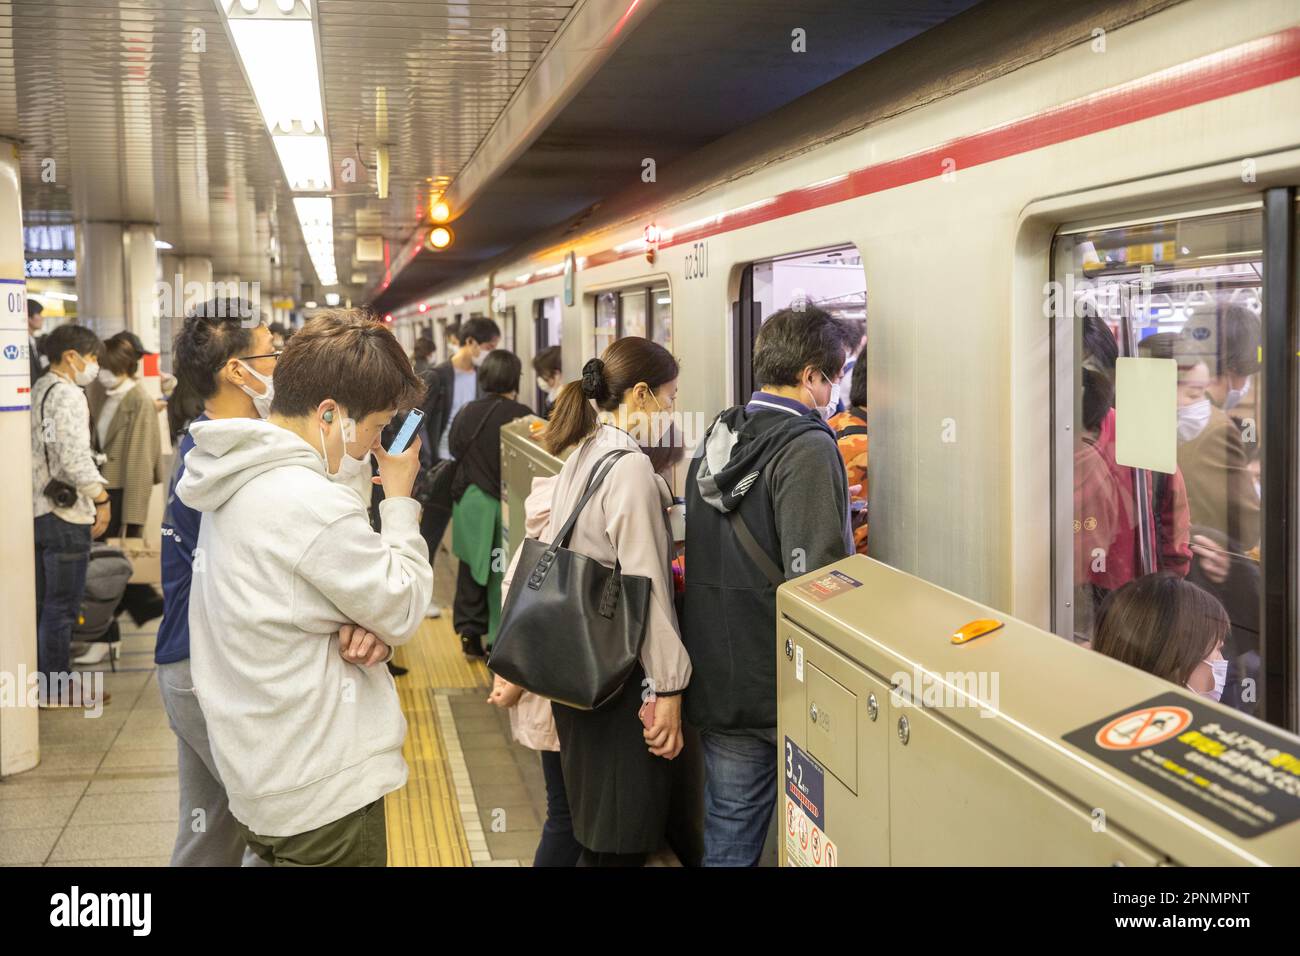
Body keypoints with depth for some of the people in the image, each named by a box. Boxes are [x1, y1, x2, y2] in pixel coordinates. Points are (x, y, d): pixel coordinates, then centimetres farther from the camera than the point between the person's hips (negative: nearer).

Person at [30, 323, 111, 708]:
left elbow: (43, 450, 15)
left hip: (37, 509, 9)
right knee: (62, 606, -1)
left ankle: (38, 681, 24)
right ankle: (56, 689, 5)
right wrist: (101, 498, -12)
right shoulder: (68, 395, -14)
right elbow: (76, 456, -20)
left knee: (42, 603, 15)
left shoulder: (37, 391, 14)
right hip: (66, 514, -9)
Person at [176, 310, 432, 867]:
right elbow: (404, 611, -13)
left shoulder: (239, 482, 6)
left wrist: (354, 630, -6)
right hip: (322, 791, -9)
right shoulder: (311, 504, -25)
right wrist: (399, 500, -4)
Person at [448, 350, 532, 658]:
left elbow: (454, 451, 5)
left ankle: (469, 630, 17)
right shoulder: (522, 416, -16)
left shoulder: (466, 413, -4)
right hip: (508, 503, -3)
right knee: (504, 573, 7)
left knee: (472, 567, 16)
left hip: (470, 502, 3)